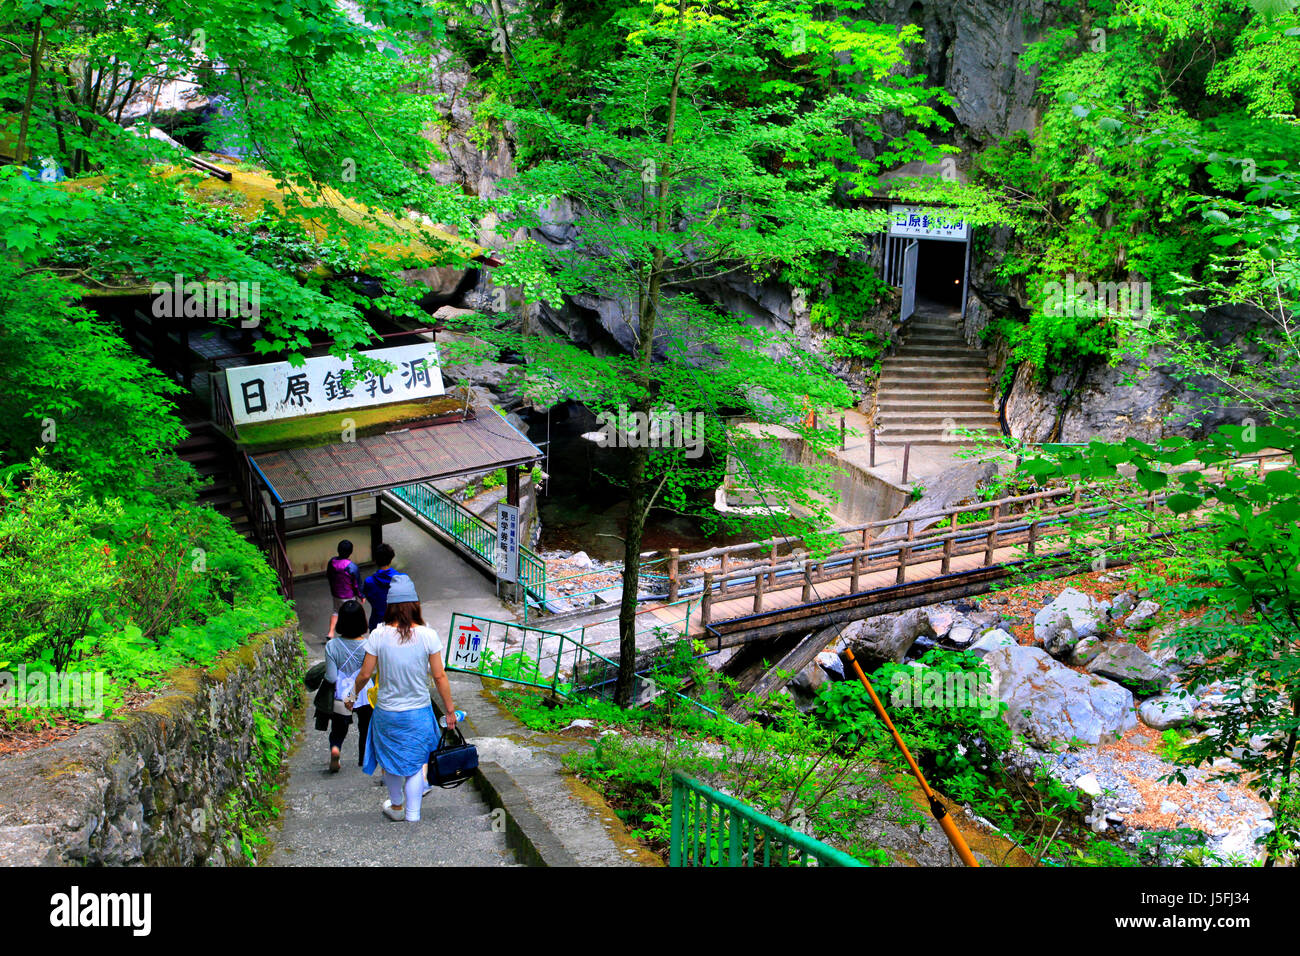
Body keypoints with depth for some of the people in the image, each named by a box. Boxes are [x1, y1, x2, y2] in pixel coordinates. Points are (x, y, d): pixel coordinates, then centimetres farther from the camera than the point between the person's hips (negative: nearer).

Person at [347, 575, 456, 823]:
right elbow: (439, 676, -8)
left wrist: (353, 694, 14)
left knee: (391, 760, 22)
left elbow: (365, 674, -6)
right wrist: (450, 710, 2)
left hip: (387, 712, 1)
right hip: (419, 712, 0)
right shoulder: (428, 635, -13)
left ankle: (396, 807, 42)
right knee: (415, 761, 18)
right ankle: (413, 812, 22)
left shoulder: (378, 635, -13)